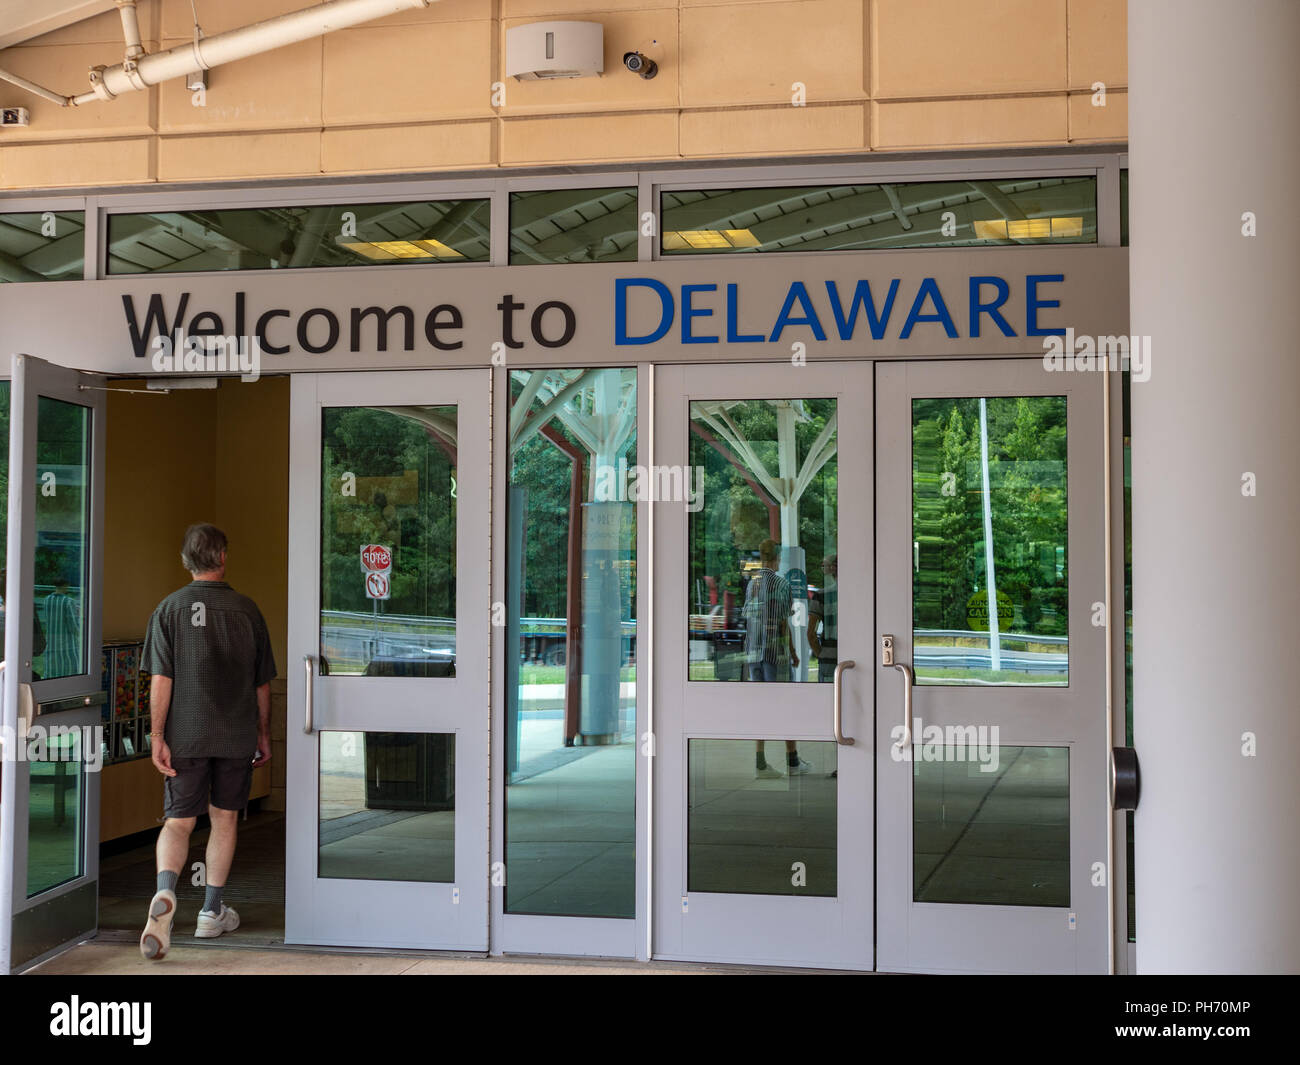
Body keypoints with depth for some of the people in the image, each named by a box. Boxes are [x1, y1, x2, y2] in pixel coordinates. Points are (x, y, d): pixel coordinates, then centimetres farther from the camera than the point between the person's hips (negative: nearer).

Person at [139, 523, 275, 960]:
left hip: (185, 735, 0)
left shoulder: (169, 609, -3)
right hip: (236, 735, 1)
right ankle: (212, 912, 19)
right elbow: (262, 683, 5)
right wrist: (264, 734, 16)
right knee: (224, 817, 14)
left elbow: (160, 680, -8)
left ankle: (165, 892, -22)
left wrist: (158, 737, -5)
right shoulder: (246, 609, 0)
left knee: (178, 821, 4)